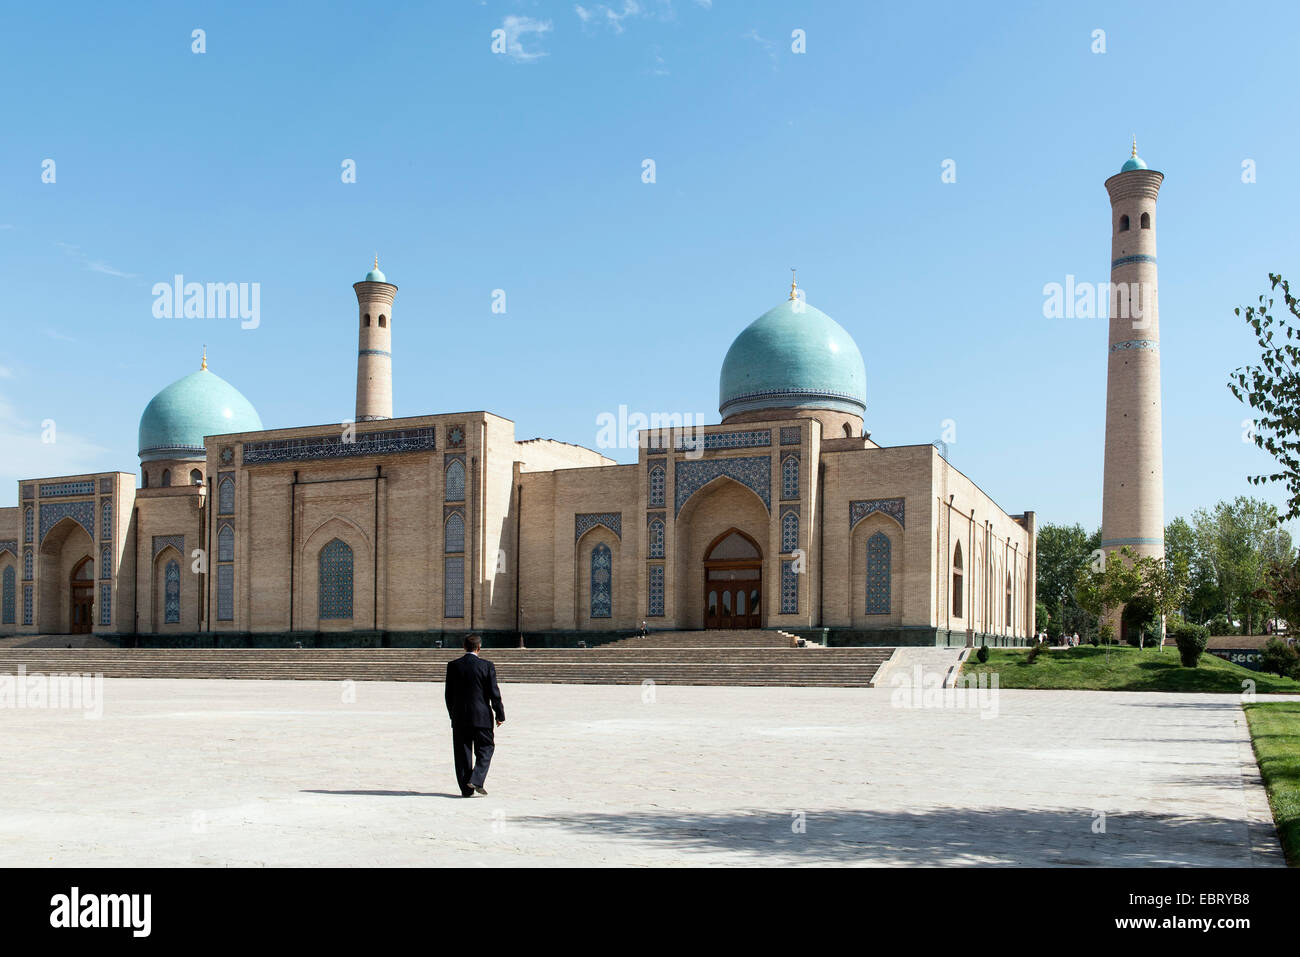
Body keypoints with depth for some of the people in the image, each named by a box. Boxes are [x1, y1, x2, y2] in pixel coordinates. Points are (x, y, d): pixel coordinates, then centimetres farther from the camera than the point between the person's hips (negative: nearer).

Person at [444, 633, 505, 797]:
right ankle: (476, 780, -6)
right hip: (481, 716, -2)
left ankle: (466, 789, 9)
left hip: (459, 717, 2)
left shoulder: (453, 665, 0)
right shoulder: (487, 666, -6)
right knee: (485, 748, 11)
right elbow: (494, 693, -5)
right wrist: (500, 715, 3)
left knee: (462, 753, 8)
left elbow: (449, 694, 4)